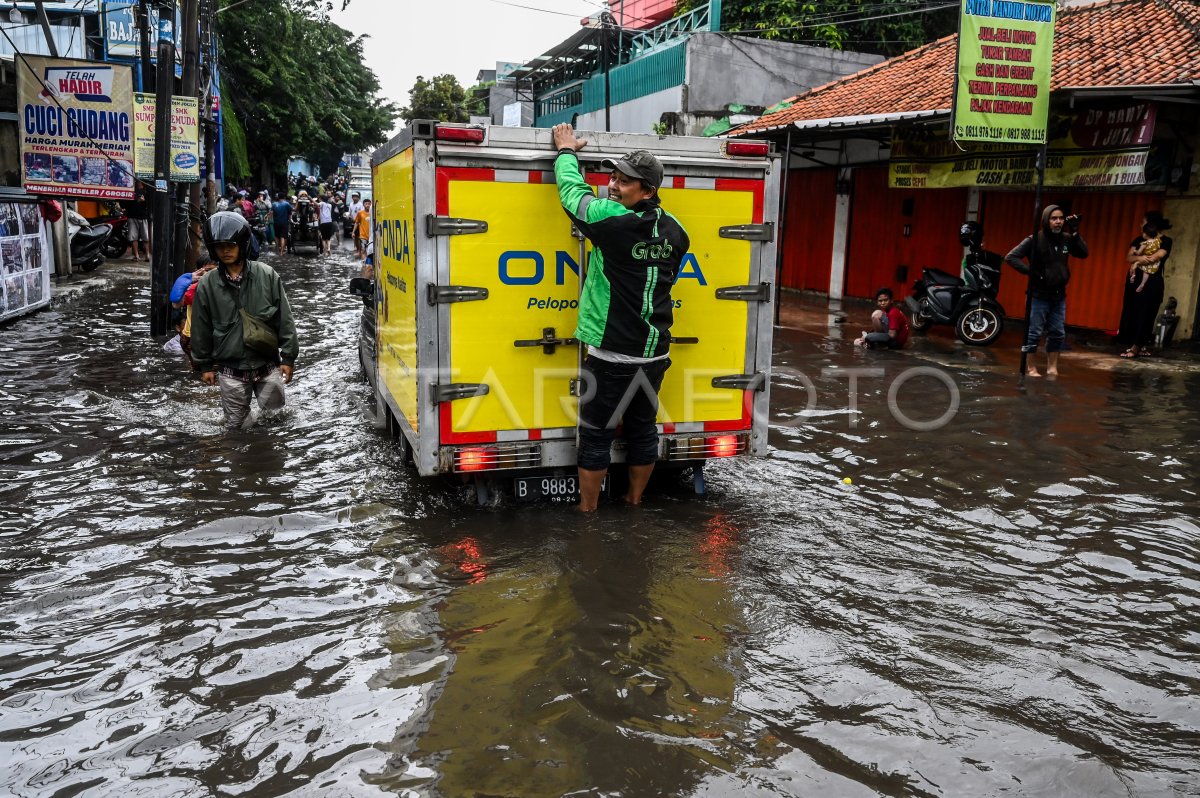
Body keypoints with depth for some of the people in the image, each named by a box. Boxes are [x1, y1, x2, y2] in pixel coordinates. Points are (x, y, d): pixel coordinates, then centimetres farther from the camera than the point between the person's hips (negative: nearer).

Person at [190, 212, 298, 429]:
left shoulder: (267, 275, -6)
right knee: (235, 424, 10)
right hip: (231, 371, 1)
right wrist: (205, 364, 9)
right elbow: (201, 328, 6)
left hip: (268, 366, 0)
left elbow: (284, 319, -2)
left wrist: (288, 356, -3)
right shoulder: (207, 285, -3)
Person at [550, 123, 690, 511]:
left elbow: (572, 191, 1)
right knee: (642, 429, 16)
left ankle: (587, 510, 14)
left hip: (612, 354, -7)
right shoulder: (673, 230, 6)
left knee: (596, 435, 4)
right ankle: (634, 501, 30)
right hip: (655, 352, 7)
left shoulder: (611, 220, -15)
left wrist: (566, 150, 19)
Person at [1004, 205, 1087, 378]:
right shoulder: (1035, 240, -12)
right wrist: (1030, 271, -21)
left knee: (1057, 333, 10)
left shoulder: (1066, 239, 3)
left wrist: (1075, 233, -7)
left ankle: (1052, 367, 19)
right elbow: (1010, 257, -14)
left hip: (1059, 295, 6)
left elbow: (1084, 253, 2)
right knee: (1034, 333, 0)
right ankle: (1031, 368, 9)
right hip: (1039, 295, -5)